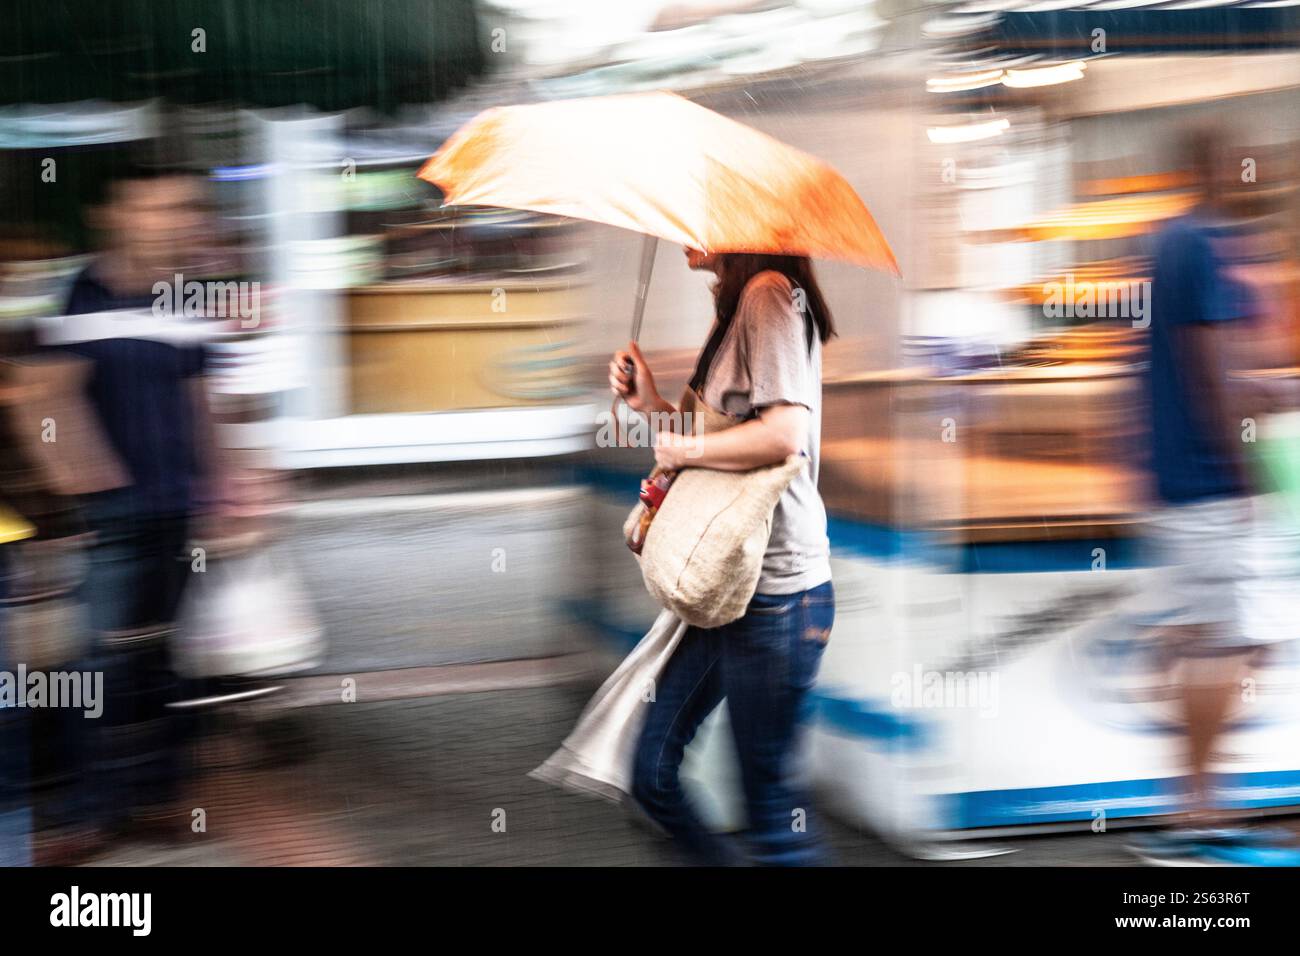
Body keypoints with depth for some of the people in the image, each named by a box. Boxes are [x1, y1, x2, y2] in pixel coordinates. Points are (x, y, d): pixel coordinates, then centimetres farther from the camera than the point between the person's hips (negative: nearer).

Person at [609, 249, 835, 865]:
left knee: (772, 807, -1)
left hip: (774, 593, -10)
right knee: (652, 775, 12)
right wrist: (654, 406, 6)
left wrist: (681, 448, -12)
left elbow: (784, 433, -25)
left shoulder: (770, 293, -14)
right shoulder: (737, 306, 18)